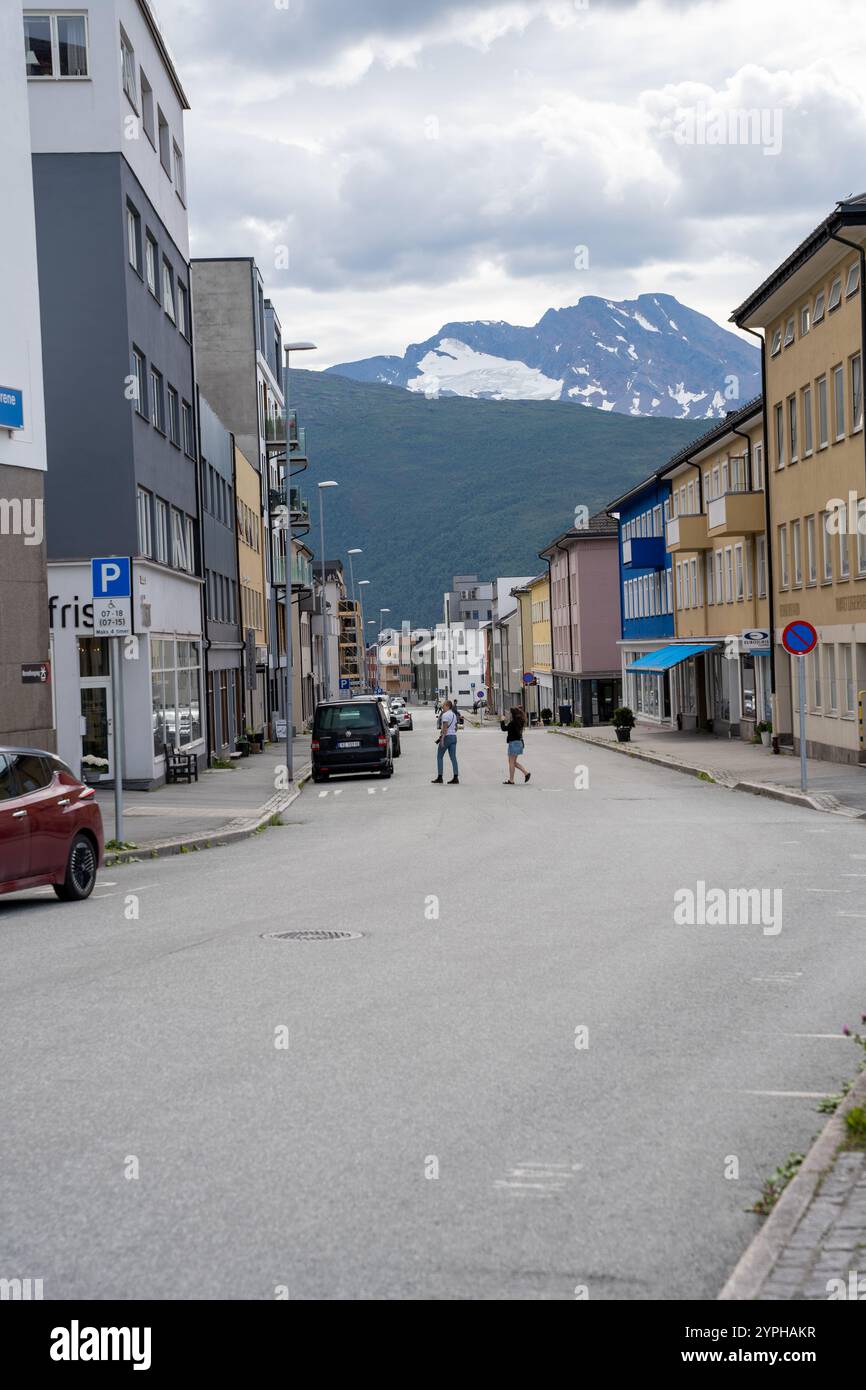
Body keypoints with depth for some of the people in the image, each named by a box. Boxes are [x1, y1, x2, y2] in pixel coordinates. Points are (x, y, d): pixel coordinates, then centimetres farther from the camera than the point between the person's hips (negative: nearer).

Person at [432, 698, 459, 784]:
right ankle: (456, 777, -3)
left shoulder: (445, 715, -12)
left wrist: (442, 739, -21)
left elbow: (445, 727, -20)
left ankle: (439, 777, 1)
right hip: (454, 736, 8)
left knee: (439, 757, 3)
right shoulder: (454, 715, 15)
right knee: (453, 757, 3)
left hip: (446, 736, -8)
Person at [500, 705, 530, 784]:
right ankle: (526, 773, 13)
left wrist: (502, 721, -5)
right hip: (519, 742, 9)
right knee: (513, 762, 18)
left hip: (514, 743, -9)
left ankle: (511, 780, 5)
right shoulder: (519, 722, 9)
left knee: (511, 762, 0)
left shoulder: (513, 723, -19)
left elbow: (504, 729, -19)